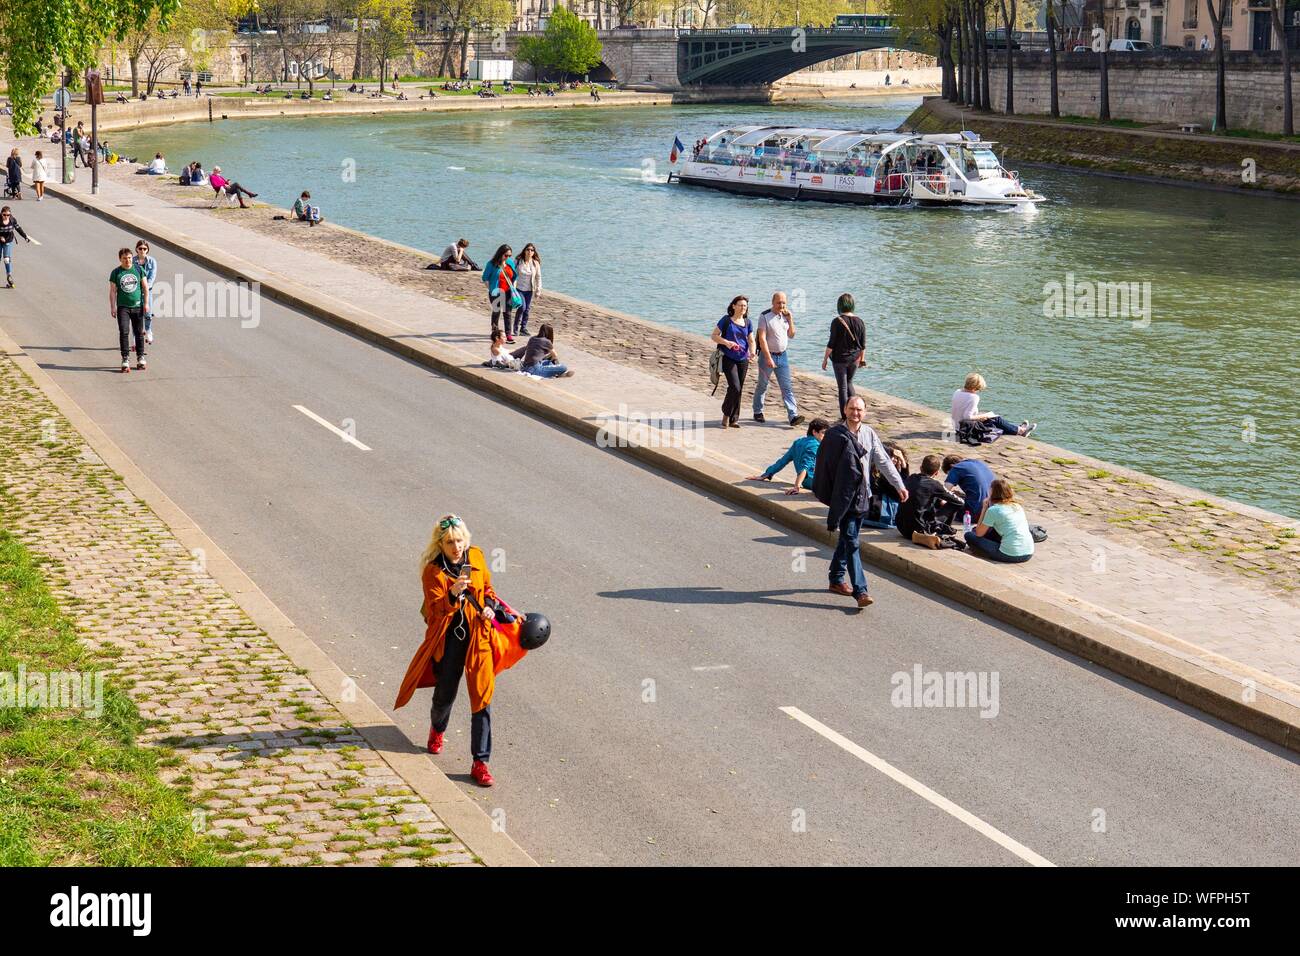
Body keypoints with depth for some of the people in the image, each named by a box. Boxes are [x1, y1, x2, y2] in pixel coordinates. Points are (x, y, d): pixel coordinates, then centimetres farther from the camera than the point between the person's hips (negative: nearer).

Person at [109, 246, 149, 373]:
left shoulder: (138, 269, 4)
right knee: (124, 332, -9)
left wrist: (146, 303, 1)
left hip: (138, 306, 1)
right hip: (123, 307, -1)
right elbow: (112, 291, 1)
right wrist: (112, 307, -6)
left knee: (139, 332, 6)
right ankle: (125, 360, -7)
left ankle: (140, 358, 18)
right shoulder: (116, 273, 1)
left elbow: (145, 287, 8)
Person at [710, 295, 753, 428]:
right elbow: (714, 336, -2)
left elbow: (751, 341, 10)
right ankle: (726, 413, 4)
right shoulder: (726, 320, -4)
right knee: (735, 387, -16)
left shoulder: (747, 322, 8)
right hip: (728, 358, -5)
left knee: (739, 390, 5)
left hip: (743, 359, 5)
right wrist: (726, 342, -19)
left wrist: (752, 351, -11)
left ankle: (734, 419, 14)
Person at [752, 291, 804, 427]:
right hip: (767, 355, -5)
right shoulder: (765, 316, -12)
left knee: (787, 387, -3)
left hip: (782, 356, 5)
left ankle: (793, 416, -10)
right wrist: (768, 358, -22)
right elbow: (762, 339, -17)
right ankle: (757, 412, 25)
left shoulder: (785, 316, 7)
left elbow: (791, 335, 13)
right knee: (762, 385, 8)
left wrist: (790, 319, -1)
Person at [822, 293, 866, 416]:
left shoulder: (837, 322, -16)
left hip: (839, 358, -4)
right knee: (848, 383, 25)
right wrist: (862, 359, 17)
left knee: (842, 387, 6)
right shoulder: (860, 322, -2)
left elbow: (831, 343, -14)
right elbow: (863, 345, 3)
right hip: (854, 359, 4)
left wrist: (825, 359, -4)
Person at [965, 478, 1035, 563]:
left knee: (969, 535, 3)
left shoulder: (993, 510, -6)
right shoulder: (1018, 506, 12)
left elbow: (979, 533, 3)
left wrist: (985, 508, 7)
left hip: (1011, 556, -7)